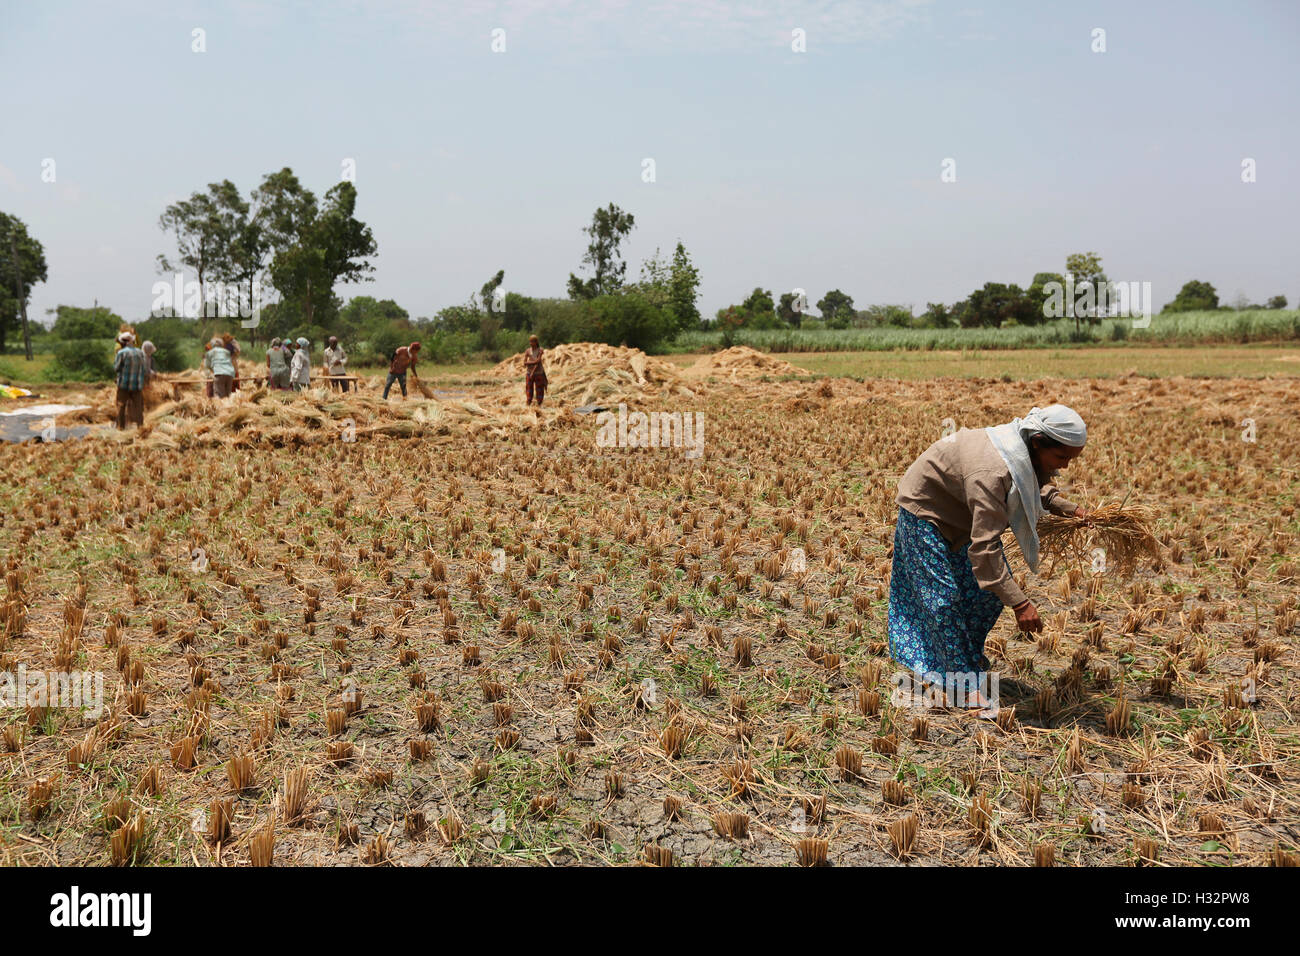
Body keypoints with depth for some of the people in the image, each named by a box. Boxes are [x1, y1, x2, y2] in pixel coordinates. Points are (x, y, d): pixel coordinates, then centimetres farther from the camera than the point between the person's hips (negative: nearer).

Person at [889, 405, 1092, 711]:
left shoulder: (1028, 455, -15)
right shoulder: (992, 473, -43)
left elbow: (1038, 489, 13)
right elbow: (984, 548, -45)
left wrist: (1069, 509, -3)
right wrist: (1020, 604, -46)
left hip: (963, 513, 9)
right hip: (924, 510, -9)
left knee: (990, 588, 8)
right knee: (945, 597, -8)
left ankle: (969, 654, 27)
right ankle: (962, 684, 1)